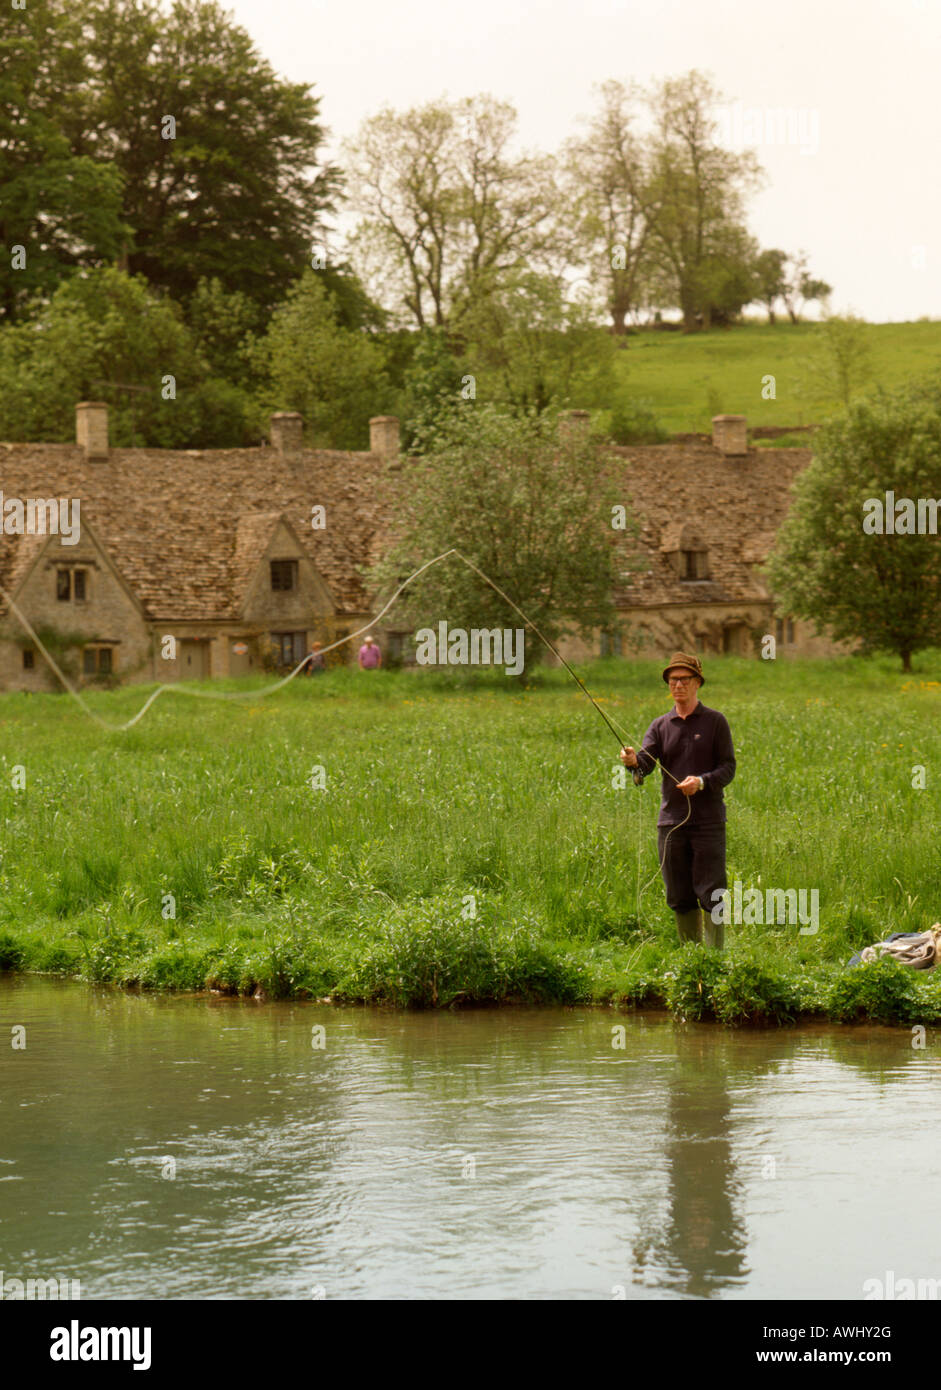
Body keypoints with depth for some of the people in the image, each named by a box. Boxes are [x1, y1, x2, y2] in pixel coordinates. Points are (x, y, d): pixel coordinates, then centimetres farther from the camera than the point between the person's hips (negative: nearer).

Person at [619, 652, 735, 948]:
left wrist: (702, 781, -20)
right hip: (671, 821, 3)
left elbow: (728, 768, -1)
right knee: (680, 898, 6)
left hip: (708, 821, -3)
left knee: (711, 895, -7)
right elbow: (646, 761, -5)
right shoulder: (660, 726, 11)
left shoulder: (715, 722, 3)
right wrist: (633, 760, -29)